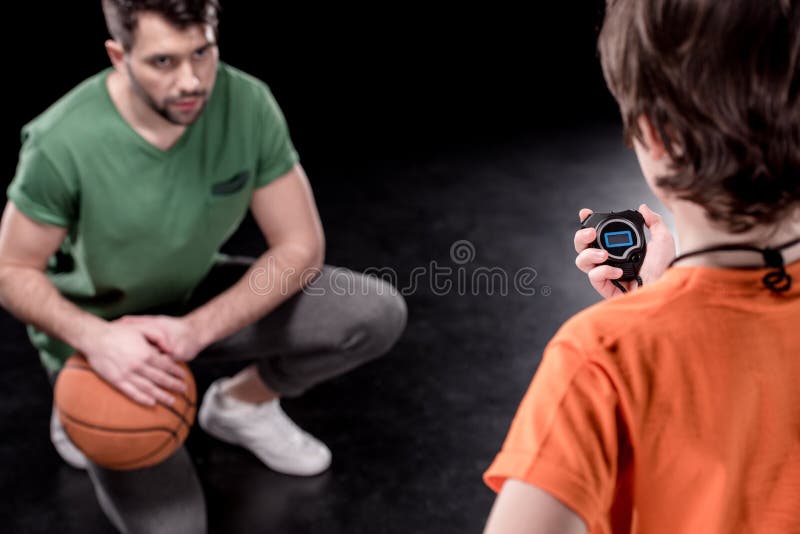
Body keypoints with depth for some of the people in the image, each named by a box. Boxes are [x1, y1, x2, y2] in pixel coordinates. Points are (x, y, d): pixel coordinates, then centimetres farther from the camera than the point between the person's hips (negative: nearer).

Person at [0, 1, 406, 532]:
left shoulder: (247, 103, -21)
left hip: (200, 298, 3)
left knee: (378, 313, -16)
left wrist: (197, 329, -27)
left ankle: (242, 404, 10)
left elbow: (300, 247, -15)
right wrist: (95, 337, -34)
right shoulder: (63, 142, -28)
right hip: (98, 330, -3)